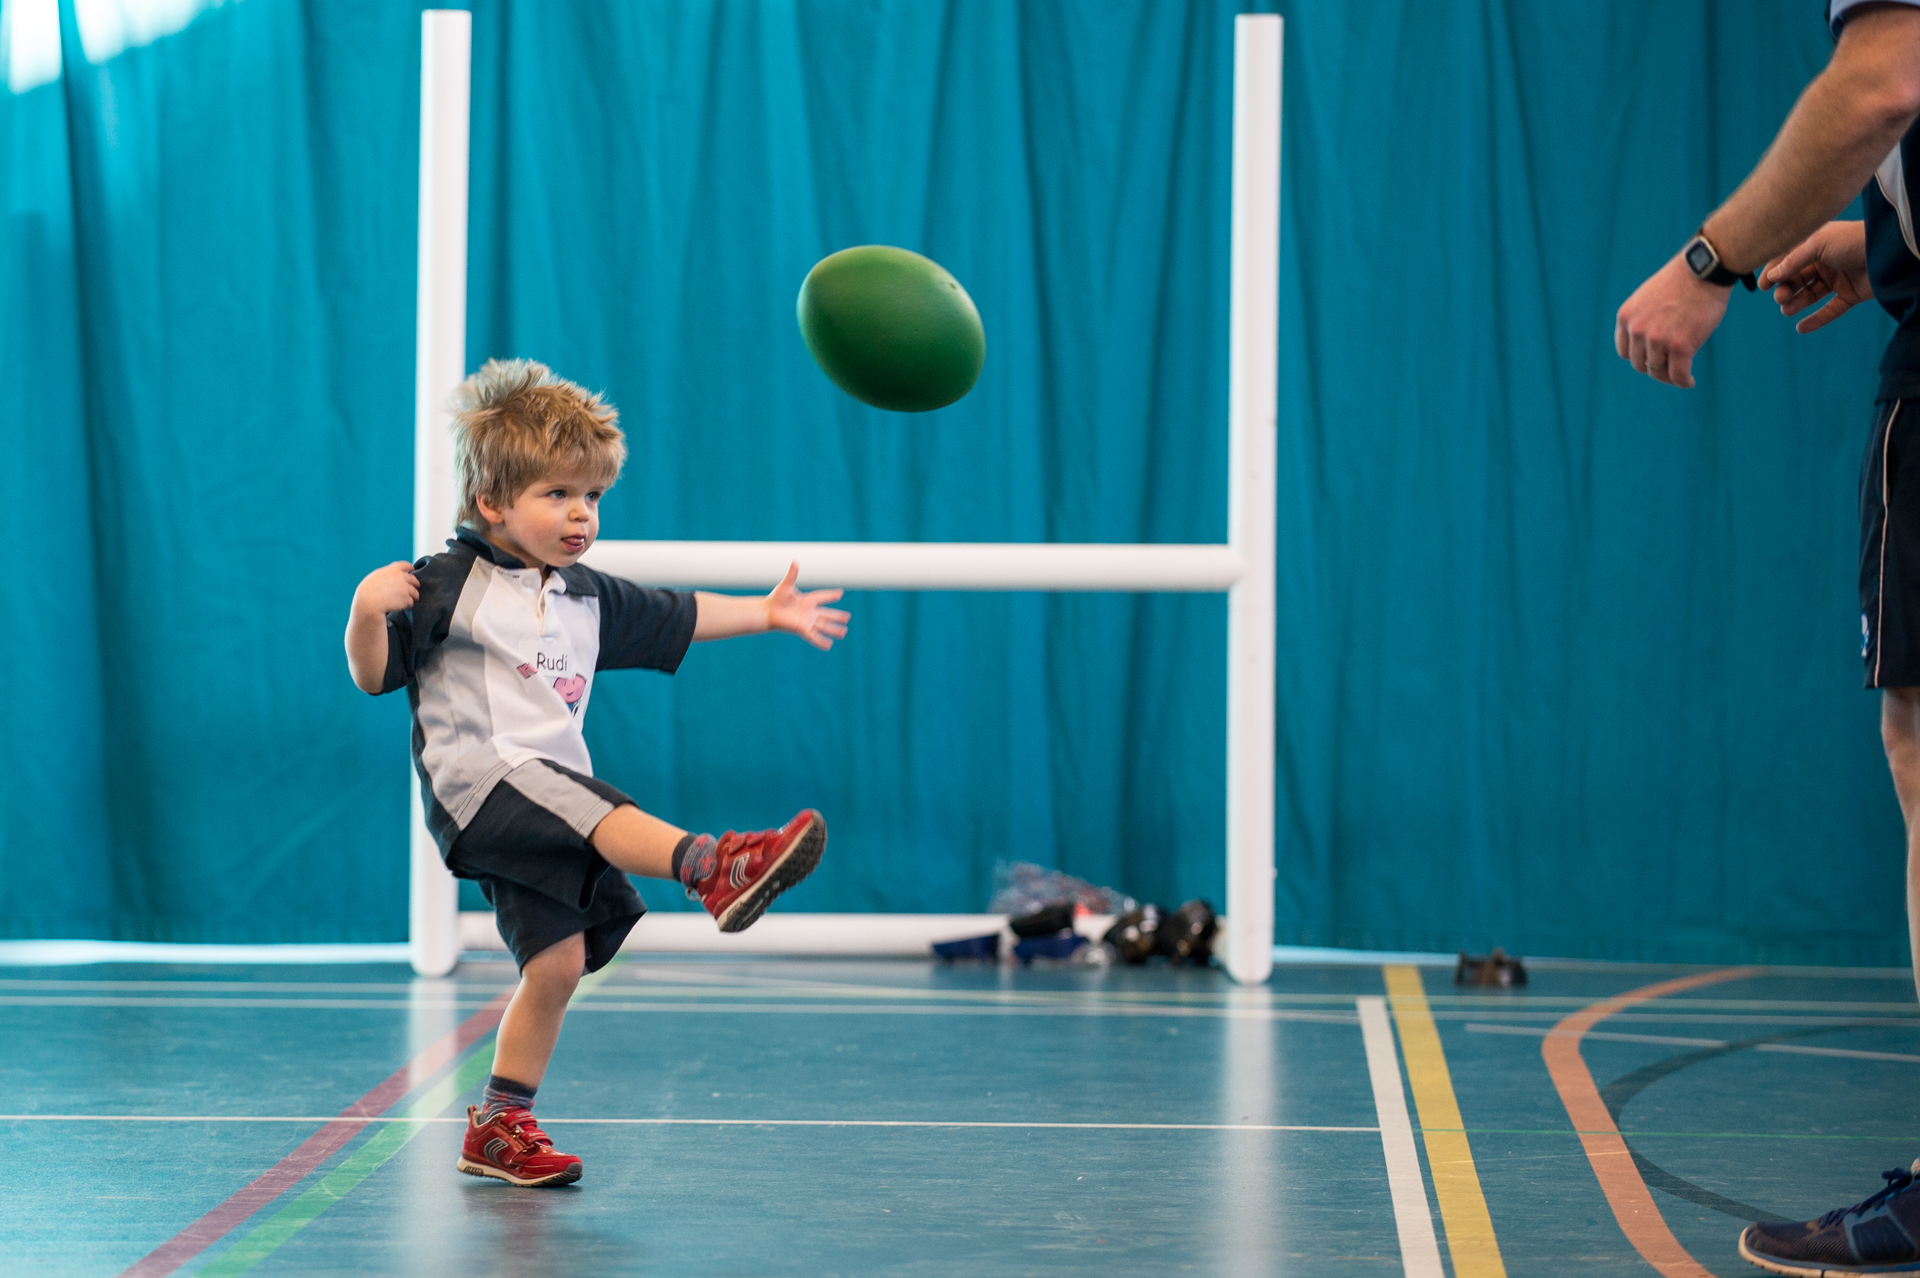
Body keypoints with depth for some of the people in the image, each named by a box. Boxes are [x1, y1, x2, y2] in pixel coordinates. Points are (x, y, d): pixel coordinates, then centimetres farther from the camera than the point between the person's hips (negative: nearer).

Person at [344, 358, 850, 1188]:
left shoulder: (589, 600, 17)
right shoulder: (447, 585, -3)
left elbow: (676, 619, 32)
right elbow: (373, 675, -5)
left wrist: (764, 614, 33)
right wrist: (368, 612, -24)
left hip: (552, 794, 7)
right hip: (475, 780, -7)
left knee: (558, 960, 1)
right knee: (600, 816, -33)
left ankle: (500, 1126, 11)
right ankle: (714, 867, -56)